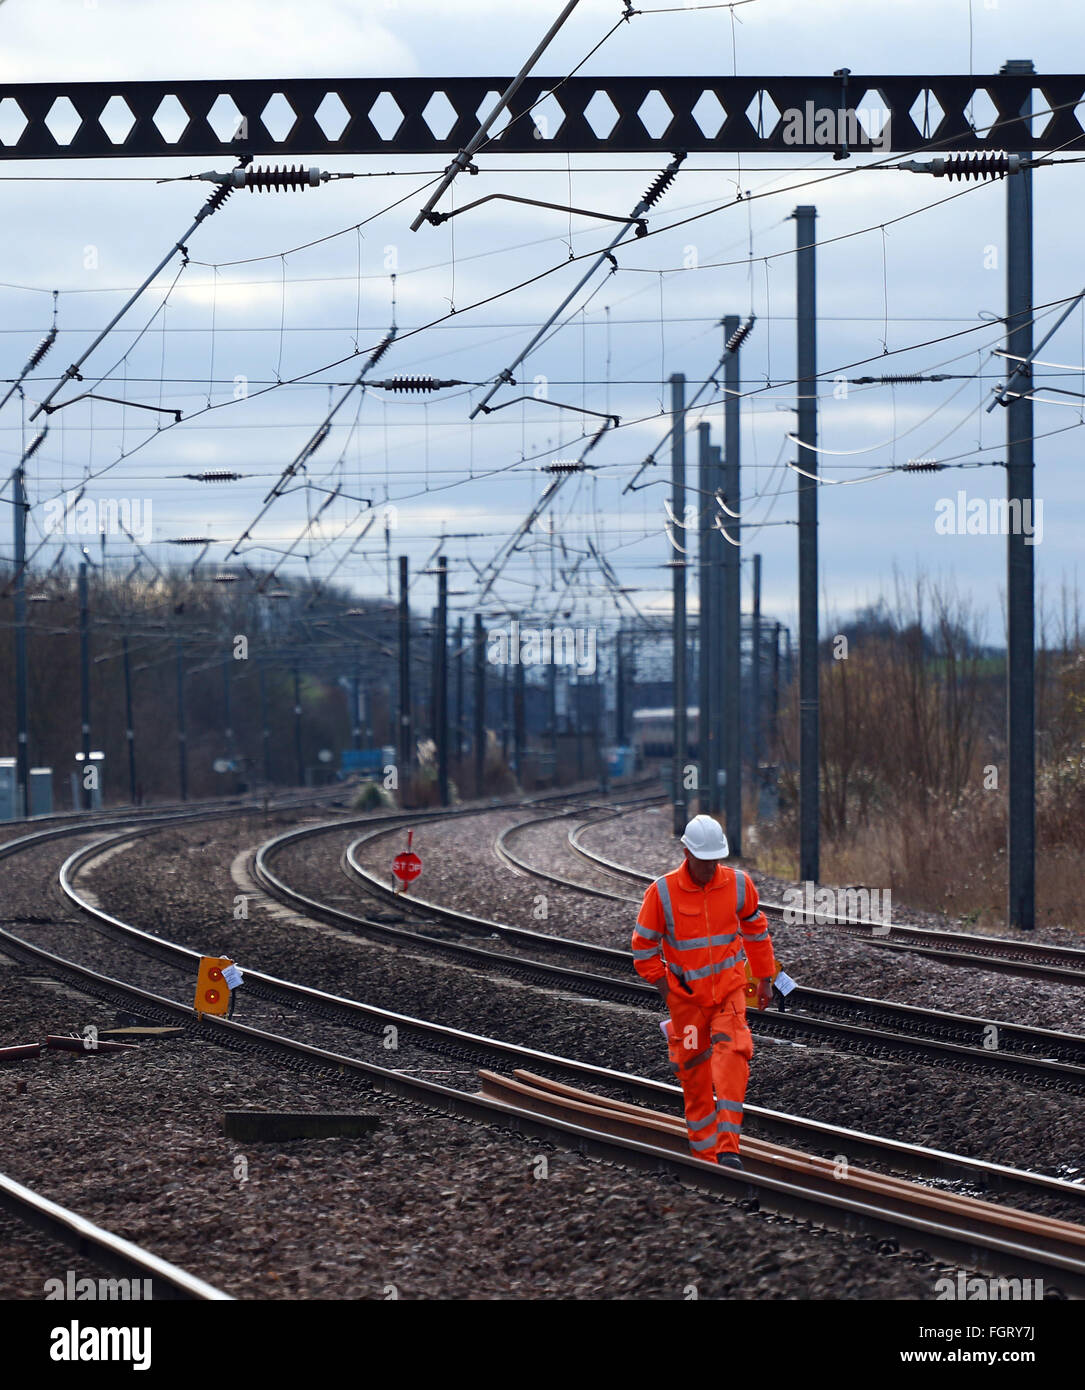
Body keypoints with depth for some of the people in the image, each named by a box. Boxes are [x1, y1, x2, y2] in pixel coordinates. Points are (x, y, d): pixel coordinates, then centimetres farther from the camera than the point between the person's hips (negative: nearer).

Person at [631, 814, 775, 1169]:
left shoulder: (739, 885, -5)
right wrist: (665, 989, -4)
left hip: (729, 990, 0)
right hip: (687, 997, 0)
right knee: (695, 1074, 5)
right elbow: (643, 945, -1)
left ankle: (728, 1148, -25)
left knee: (732, 1054, -20)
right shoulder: (662, 892, -12)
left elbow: (755, 929, 13)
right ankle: (704, 1154, 18)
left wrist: (764, 979, 17)